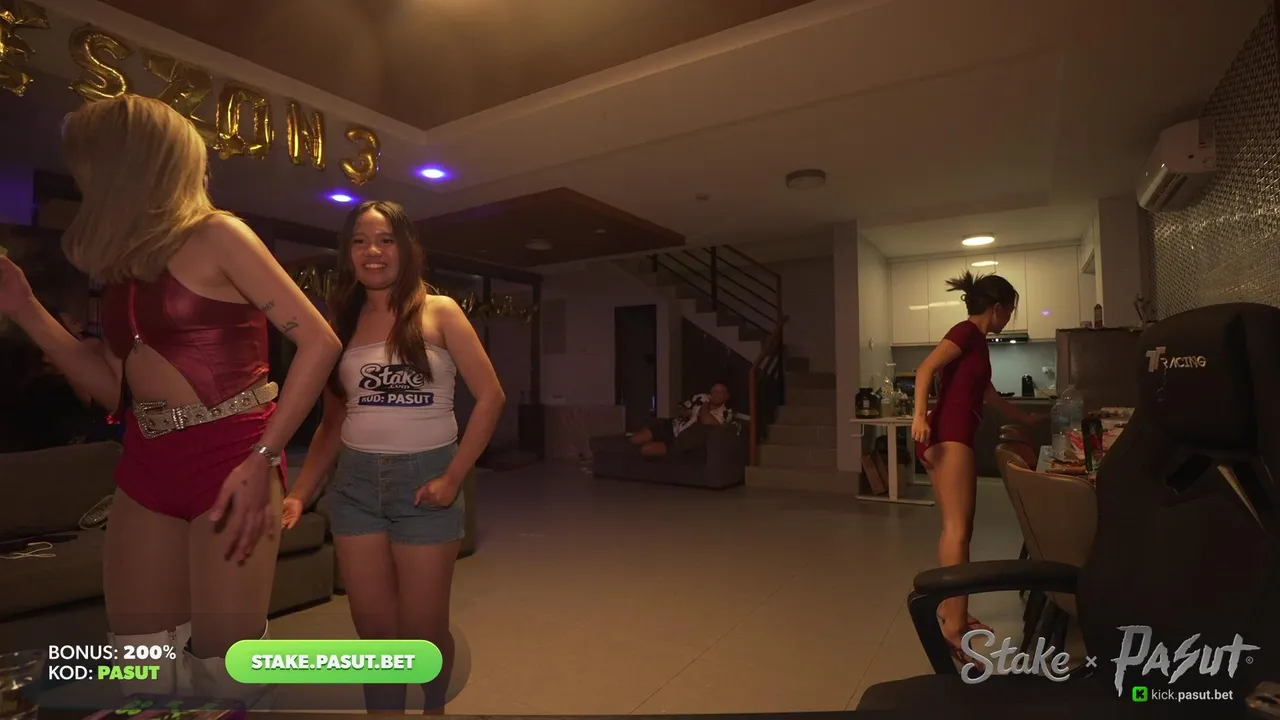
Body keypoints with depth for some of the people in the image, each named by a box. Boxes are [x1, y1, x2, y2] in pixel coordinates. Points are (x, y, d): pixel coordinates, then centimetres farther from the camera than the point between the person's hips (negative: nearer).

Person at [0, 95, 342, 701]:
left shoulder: (216, 236, -7)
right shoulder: (123, 261, 14)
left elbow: (320, 342, -15)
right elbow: (117, 390, 16)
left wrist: (262, 458, -19)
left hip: (229, 460, -7)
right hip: (146, 468, 7)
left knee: (220, 675, 1)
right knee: (141, 671, 12)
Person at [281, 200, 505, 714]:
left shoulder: (438, 311, -2)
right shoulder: (342, 323, 9)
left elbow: (491, 396, -8)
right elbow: (333, 423, 12)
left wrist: (454, 477, -12)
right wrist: (299, 493, 2)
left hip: (425, 479, -3)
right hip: (355, 482, 3)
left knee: (423, 628, 7)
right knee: (373, 627, 9)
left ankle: (435, 706, 36)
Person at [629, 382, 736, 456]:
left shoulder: (725, 413, -11)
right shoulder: (702, 398, 3)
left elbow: (706, 421, -28)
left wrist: (705, 406, -10)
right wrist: (687, 412, -8)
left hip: (684, 439, -5)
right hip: (672, 426, 5)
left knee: (646, 450, -19)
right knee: (635, 440, -8)